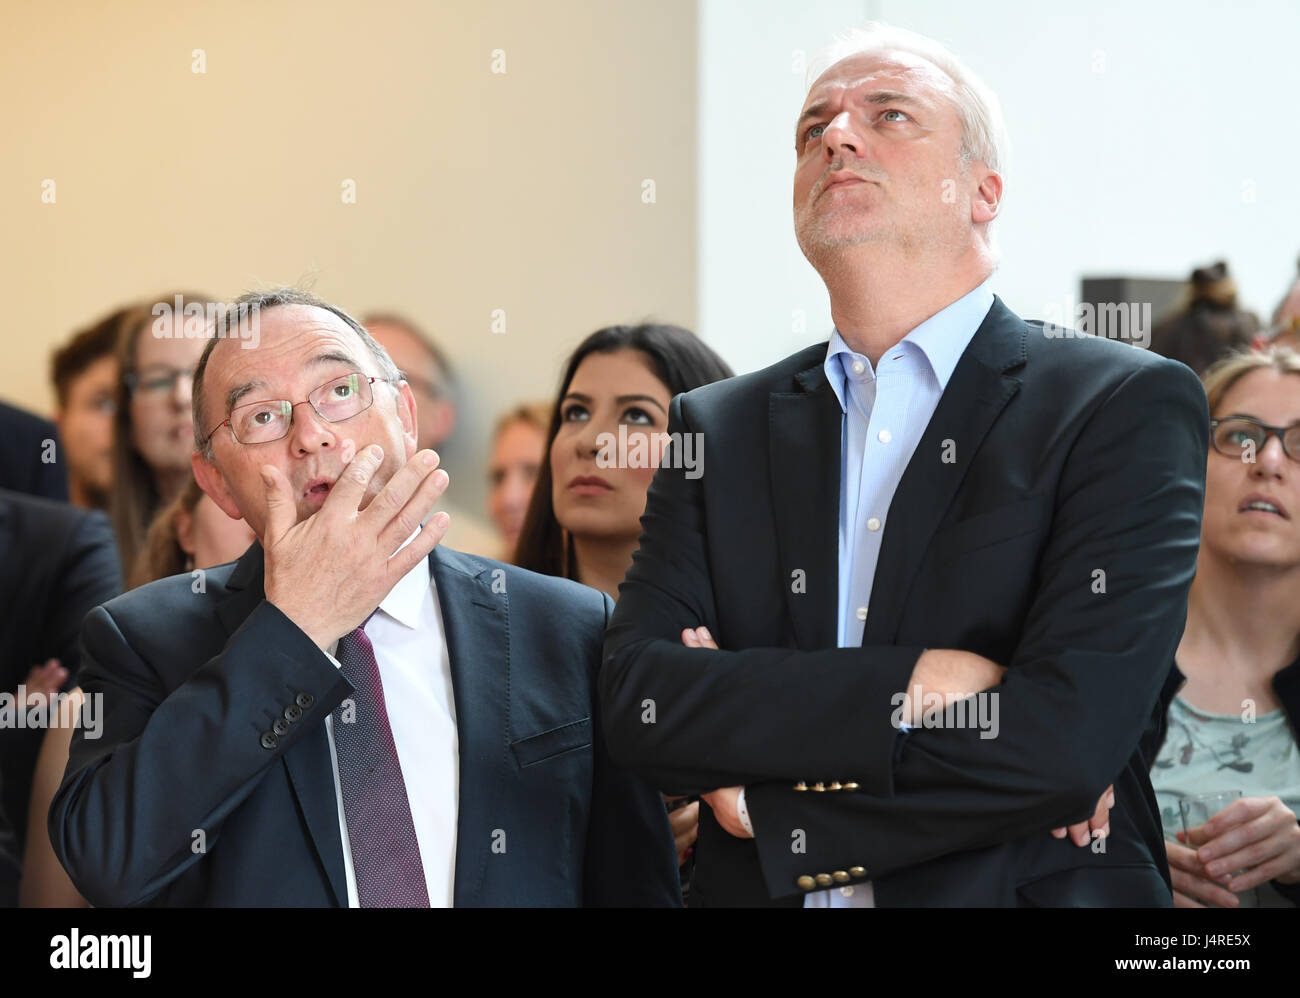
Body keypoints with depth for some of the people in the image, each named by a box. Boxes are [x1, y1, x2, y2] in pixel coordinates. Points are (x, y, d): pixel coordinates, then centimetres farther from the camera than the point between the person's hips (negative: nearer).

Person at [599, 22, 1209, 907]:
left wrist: (764, 804, -12)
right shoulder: (716, 428, 3)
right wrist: (909, 686, -21)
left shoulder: (1130, 408, -9)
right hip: (755, 893, 3)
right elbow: (638, 702, -9)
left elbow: (1067, 741, -20)